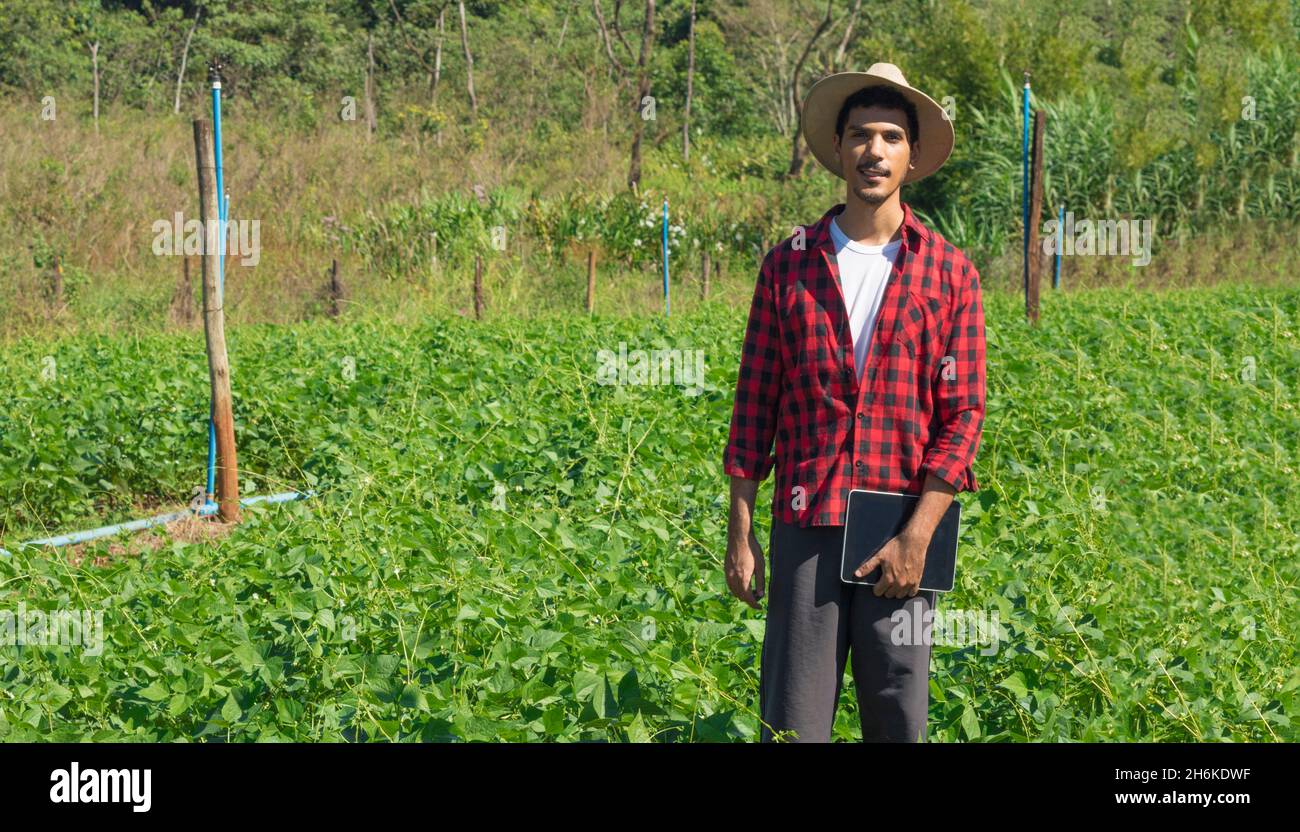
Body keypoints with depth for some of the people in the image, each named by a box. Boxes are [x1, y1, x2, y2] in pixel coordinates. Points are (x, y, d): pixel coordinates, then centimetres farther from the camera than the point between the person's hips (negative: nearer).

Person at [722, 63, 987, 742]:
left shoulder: (949, 273, 4)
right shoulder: (787, 264, 7)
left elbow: (963, 415, 0)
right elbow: (754, 404, 8)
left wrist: (916, 538, -9)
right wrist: (740, 531, 4)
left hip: (899, 536, 0)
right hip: (805, 525, 0)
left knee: (898, 720, 6)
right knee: (791, 720, 1)